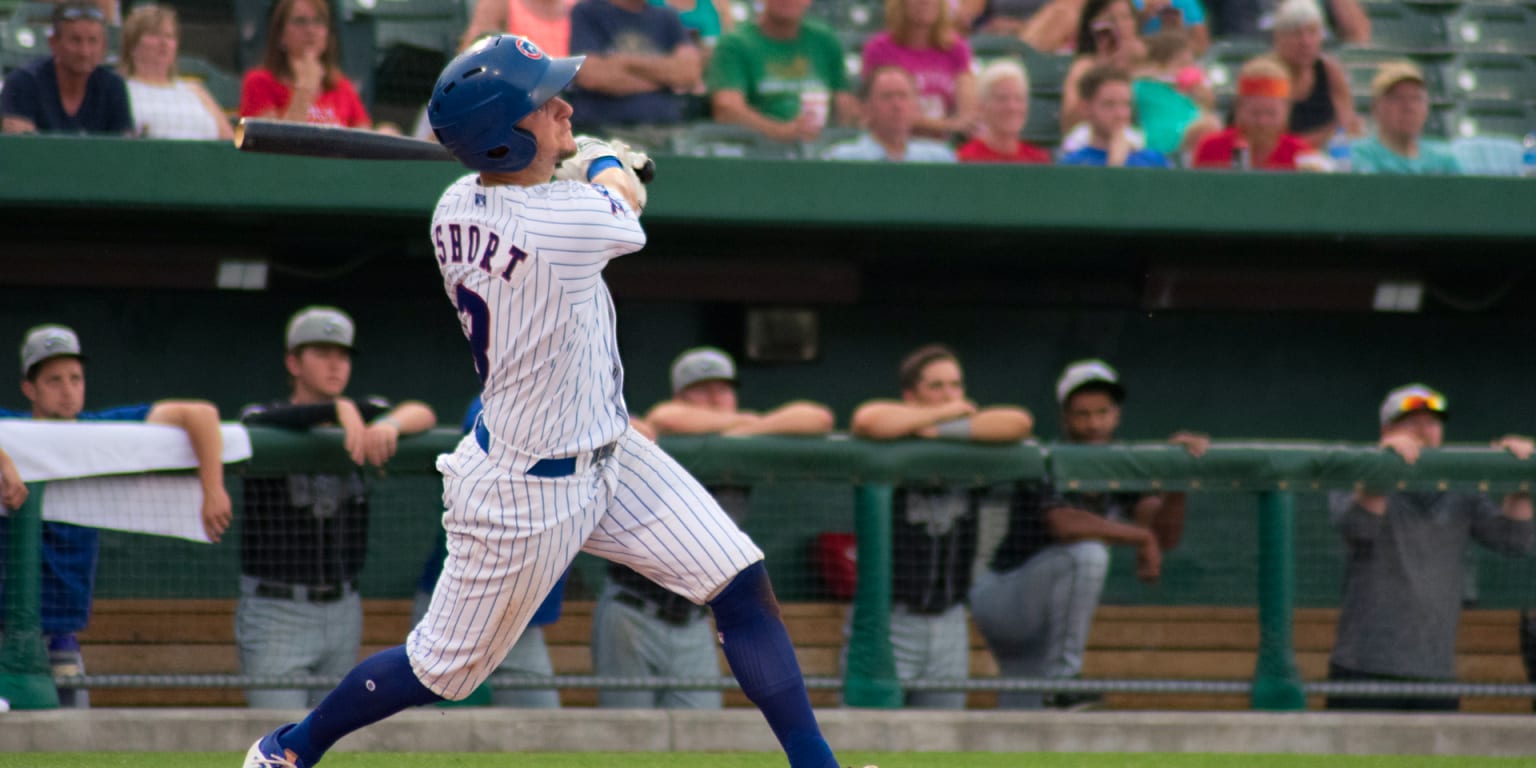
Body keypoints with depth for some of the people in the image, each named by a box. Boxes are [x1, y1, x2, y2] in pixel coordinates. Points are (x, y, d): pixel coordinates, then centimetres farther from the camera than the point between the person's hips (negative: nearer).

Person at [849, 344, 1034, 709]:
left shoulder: (972, 439, 6)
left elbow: (1019, 423, -10)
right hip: (887, 620, -4)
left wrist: (943, 430, -12)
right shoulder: (891, 446, -4)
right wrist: (940, 414, -12)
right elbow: (868, 420, -27)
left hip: (949, 621, 4)